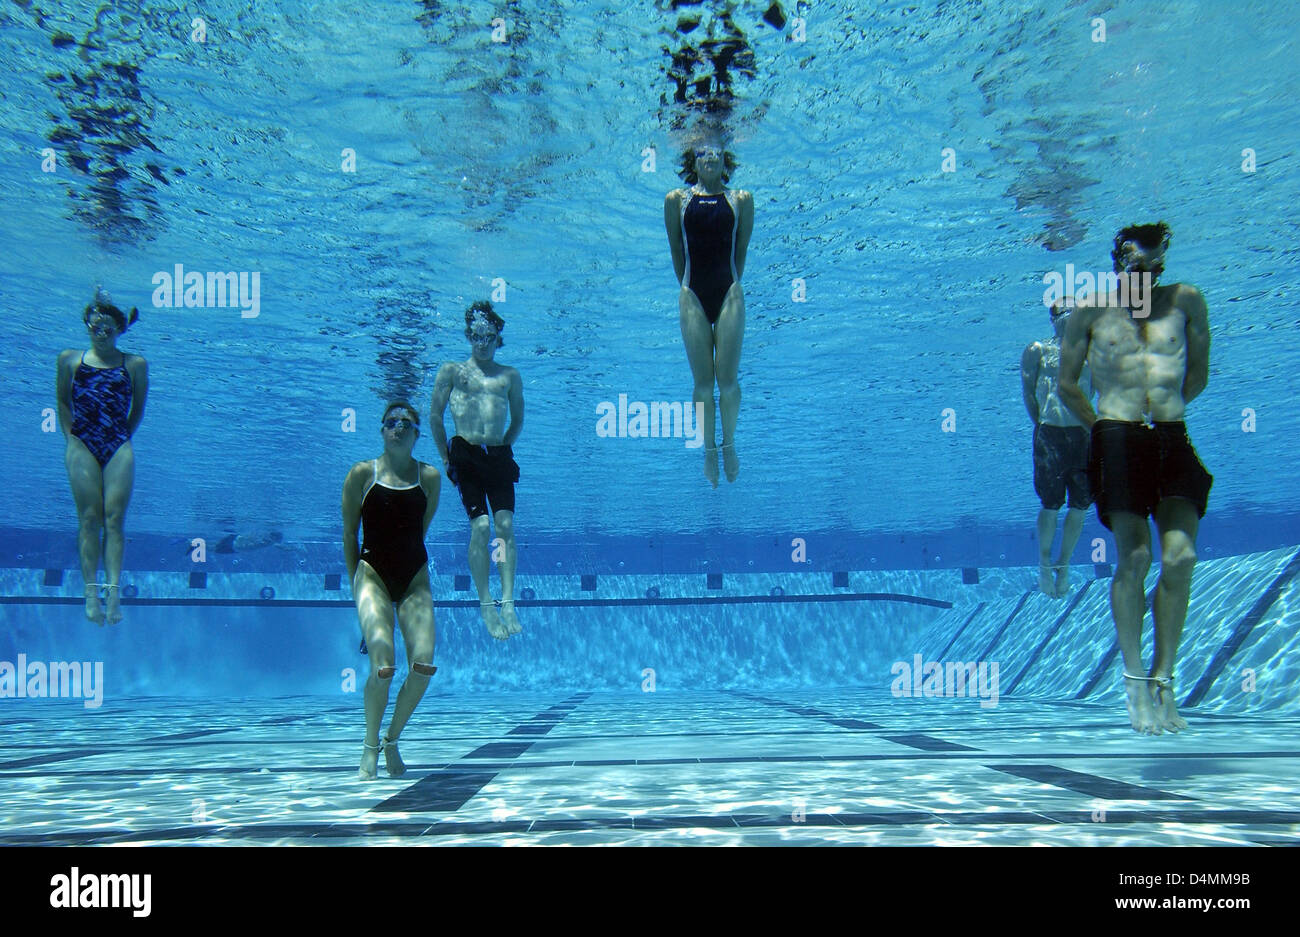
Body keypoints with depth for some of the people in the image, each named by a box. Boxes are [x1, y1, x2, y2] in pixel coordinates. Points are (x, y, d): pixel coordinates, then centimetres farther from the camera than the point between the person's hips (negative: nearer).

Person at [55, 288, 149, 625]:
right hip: (82, 445, 0)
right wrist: (70, 434, 6)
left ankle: (113, 591, -14)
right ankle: (91, 593, -9)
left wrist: (124, 437, 7)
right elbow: (63, 401, 17)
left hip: (119, 447, 0)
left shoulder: (135, 364, 8)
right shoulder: (70, 359, 11)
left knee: (114, 518, -8)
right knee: (89, 518, -6)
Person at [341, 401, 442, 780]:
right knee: (382, 666, -19)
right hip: (373, 574, -2)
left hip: (415, 577, 3)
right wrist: (355, 582, 8)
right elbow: (349, 533, 7)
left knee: (423, 665, -13)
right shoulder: (362, 473, 2)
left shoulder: (430, 477, 6)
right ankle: (370, 748, 4)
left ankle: (392, 741, 10)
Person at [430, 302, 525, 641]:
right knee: (480, 526, -14)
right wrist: (445, 456, 4)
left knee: (506, 525, -12)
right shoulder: (452, 370, 10)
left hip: (499, 457, 2)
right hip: (466, 454, -2)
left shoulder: (510, 376, 16)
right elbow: (435, 415, 9)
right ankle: (486, 604, -11)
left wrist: (504, 448, 11)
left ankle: (508, 602, -14)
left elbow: (518, 420, 22)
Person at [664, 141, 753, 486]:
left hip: (729, 293, 0)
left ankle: (729, 444, 8)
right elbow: (676, 251, 13)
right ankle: (709, 449, 8)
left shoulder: (741, 199, 9)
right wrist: (689, 286, 13)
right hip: (693, 295, 0)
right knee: (702, 380, -1)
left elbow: (741, 249, 11)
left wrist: (731, 284, 10)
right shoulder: (676, 199, 9)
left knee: (727, 377, -6)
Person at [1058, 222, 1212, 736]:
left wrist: (1167, 408, 14)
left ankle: (1163, 680, 2)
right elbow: (1067, 383, 13)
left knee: (1180, 557, -9)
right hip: (1118, 441, -2)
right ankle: (1134, 679, -1)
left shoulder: (1185, 301, 12)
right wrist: (1100, 425, 9)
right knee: (1134, 557, -12)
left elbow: (1198, 372, 21)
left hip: (1173, 441, 2)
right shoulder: (1091, 308, 8)